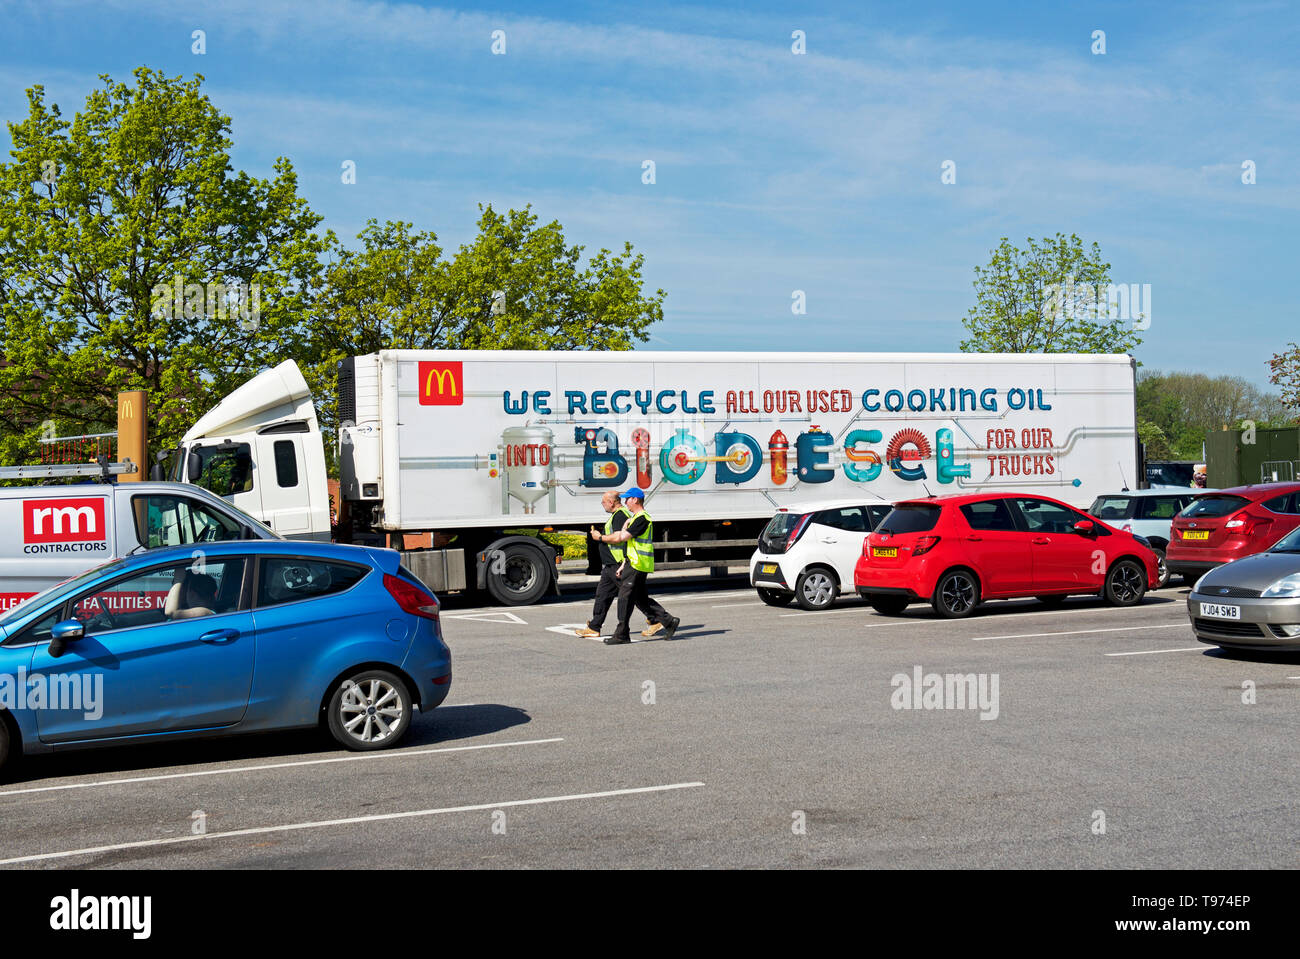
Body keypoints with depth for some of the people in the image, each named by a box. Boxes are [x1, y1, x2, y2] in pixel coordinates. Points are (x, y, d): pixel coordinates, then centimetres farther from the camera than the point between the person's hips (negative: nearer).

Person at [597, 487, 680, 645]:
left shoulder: (642, 519, -14)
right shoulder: (637, 518, 20)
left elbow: (622, 537, -20)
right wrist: (624, 565, 20)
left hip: (637, 566, -10)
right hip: (634, 564, 10)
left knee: (625, 598, -6)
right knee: (641, 599, 13)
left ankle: (621, 635, -1)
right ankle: (669, 621, 14)